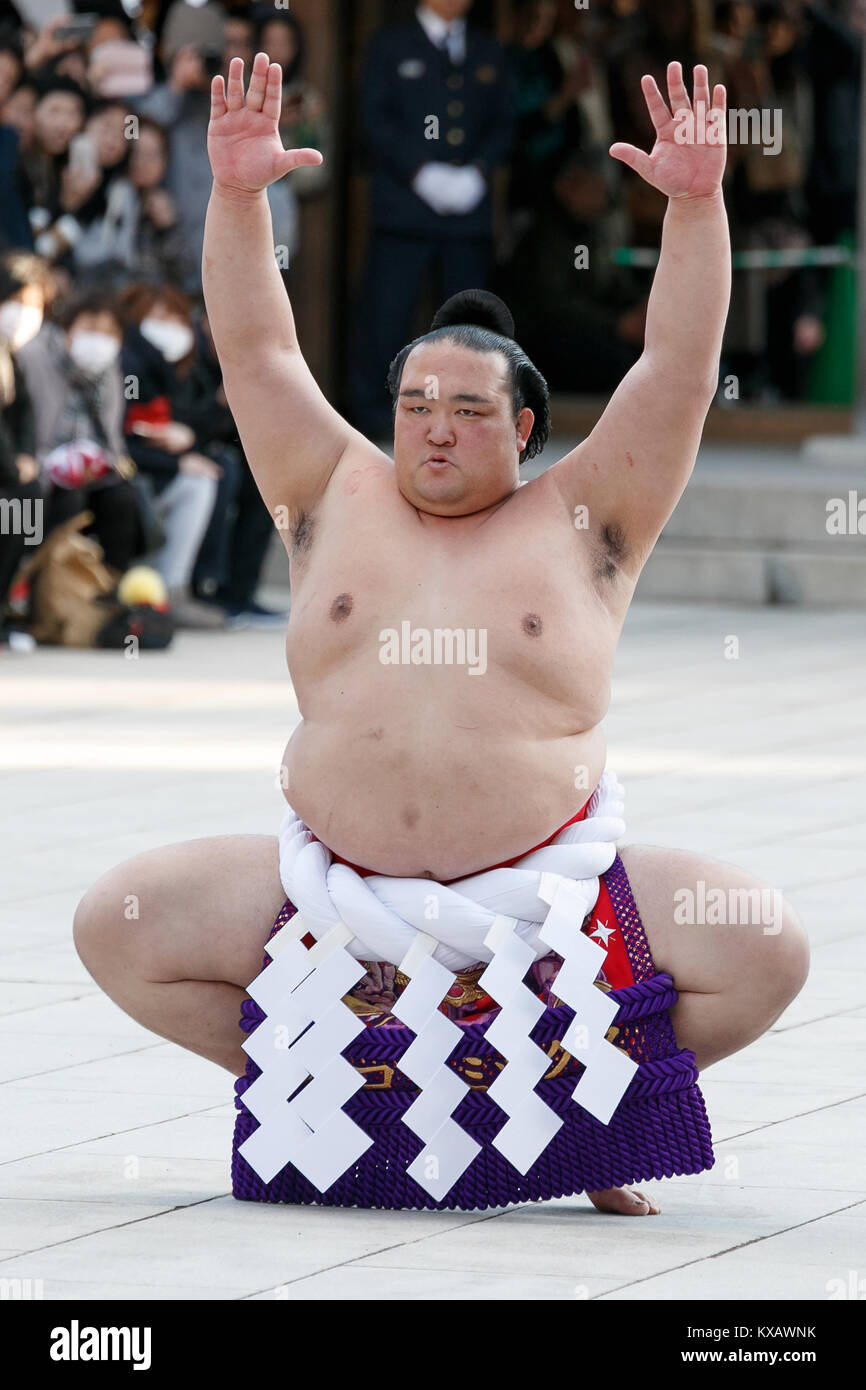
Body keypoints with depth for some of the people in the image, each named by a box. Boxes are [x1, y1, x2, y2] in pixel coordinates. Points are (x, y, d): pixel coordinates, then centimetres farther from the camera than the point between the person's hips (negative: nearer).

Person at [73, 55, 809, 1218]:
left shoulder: (580, 521, 5)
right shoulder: (339, 499, 12)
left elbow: (679, 373, -2)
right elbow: (257, 353, 9)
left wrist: (696, 205, -12)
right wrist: (237, 197, -2)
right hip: (337, 890, 2)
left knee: (765, 953, -21)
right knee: (115, 926, -10)